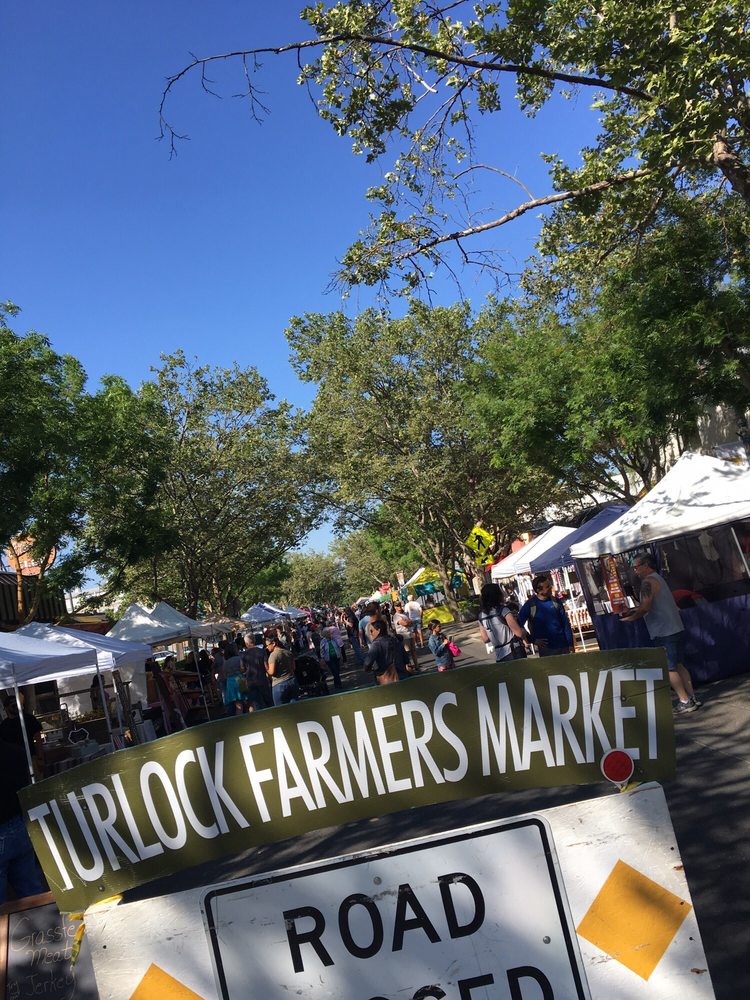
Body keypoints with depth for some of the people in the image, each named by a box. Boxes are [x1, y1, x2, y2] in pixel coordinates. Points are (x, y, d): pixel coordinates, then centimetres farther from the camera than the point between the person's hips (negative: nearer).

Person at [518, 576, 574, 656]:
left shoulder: (556, 601, 1)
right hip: (546, 648, -3)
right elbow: (519, 625, -5)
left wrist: (571, 643, 1)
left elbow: (565, 623, 4)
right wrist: (533, 640, -6)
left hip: (563, 646, 3)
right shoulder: (530, 605, -8)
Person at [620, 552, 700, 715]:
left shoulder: (648, 582, -14)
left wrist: (630, 617, -8)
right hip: (676, 629, 10)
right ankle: (692, 698, 16)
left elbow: (644, 607, -23)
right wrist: (634, 610, 17)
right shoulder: (658, 578, 18)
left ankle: (685, 701, 0)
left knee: (669, 668, -3)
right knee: (679, 665, 13)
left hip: (664, 633, -10)